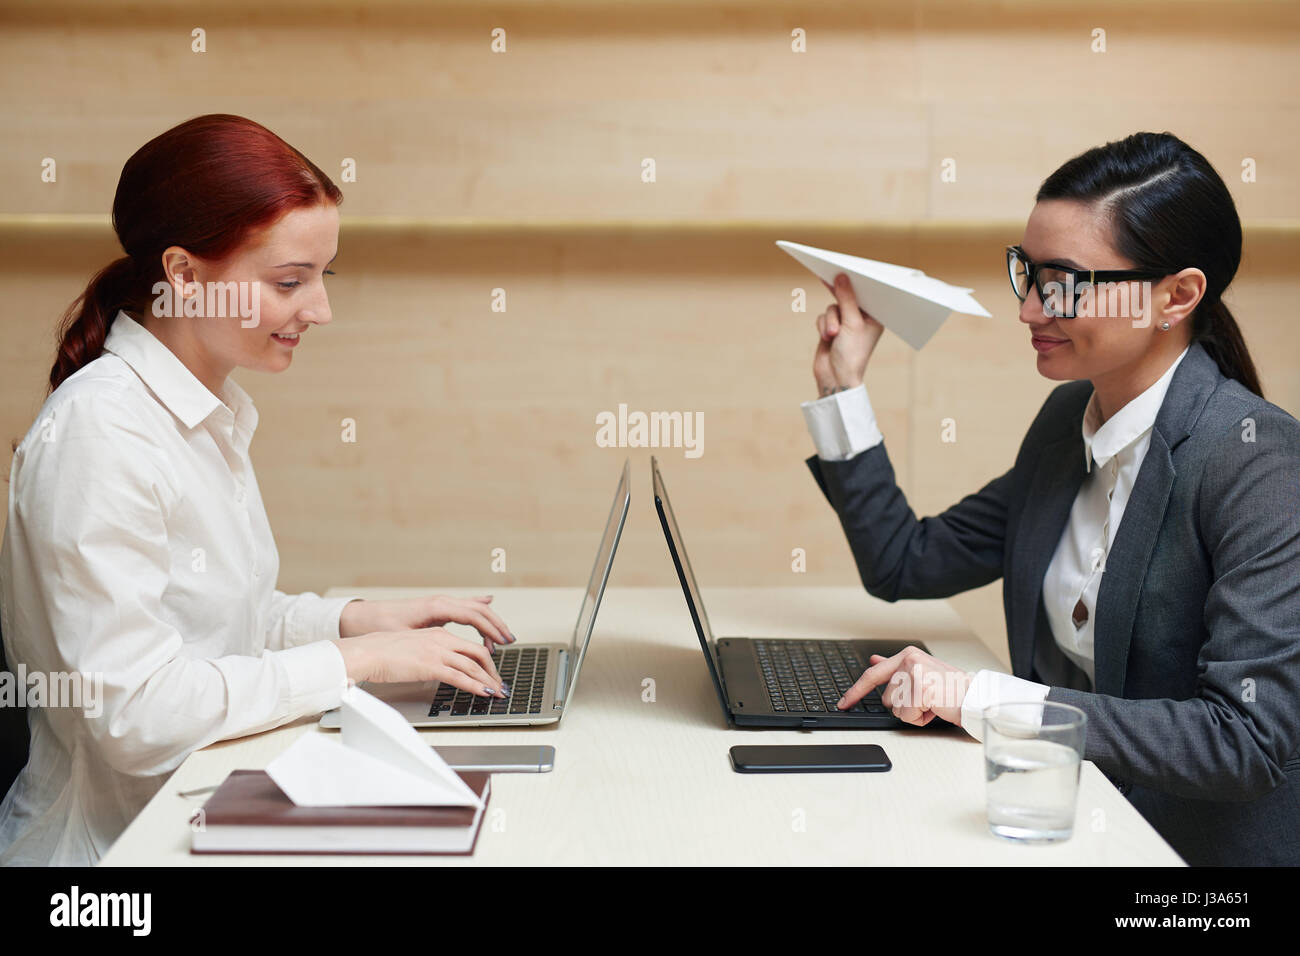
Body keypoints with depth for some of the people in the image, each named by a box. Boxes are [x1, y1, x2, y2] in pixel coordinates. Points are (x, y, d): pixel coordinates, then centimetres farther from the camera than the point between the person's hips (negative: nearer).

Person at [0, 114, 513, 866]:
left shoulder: (215, 411, 9)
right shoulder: (98, 433, -19)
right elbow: (136, 709, -23)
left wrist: (358, 619, 3)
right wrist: (353, 661, -18)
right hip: (114, 838, -8)